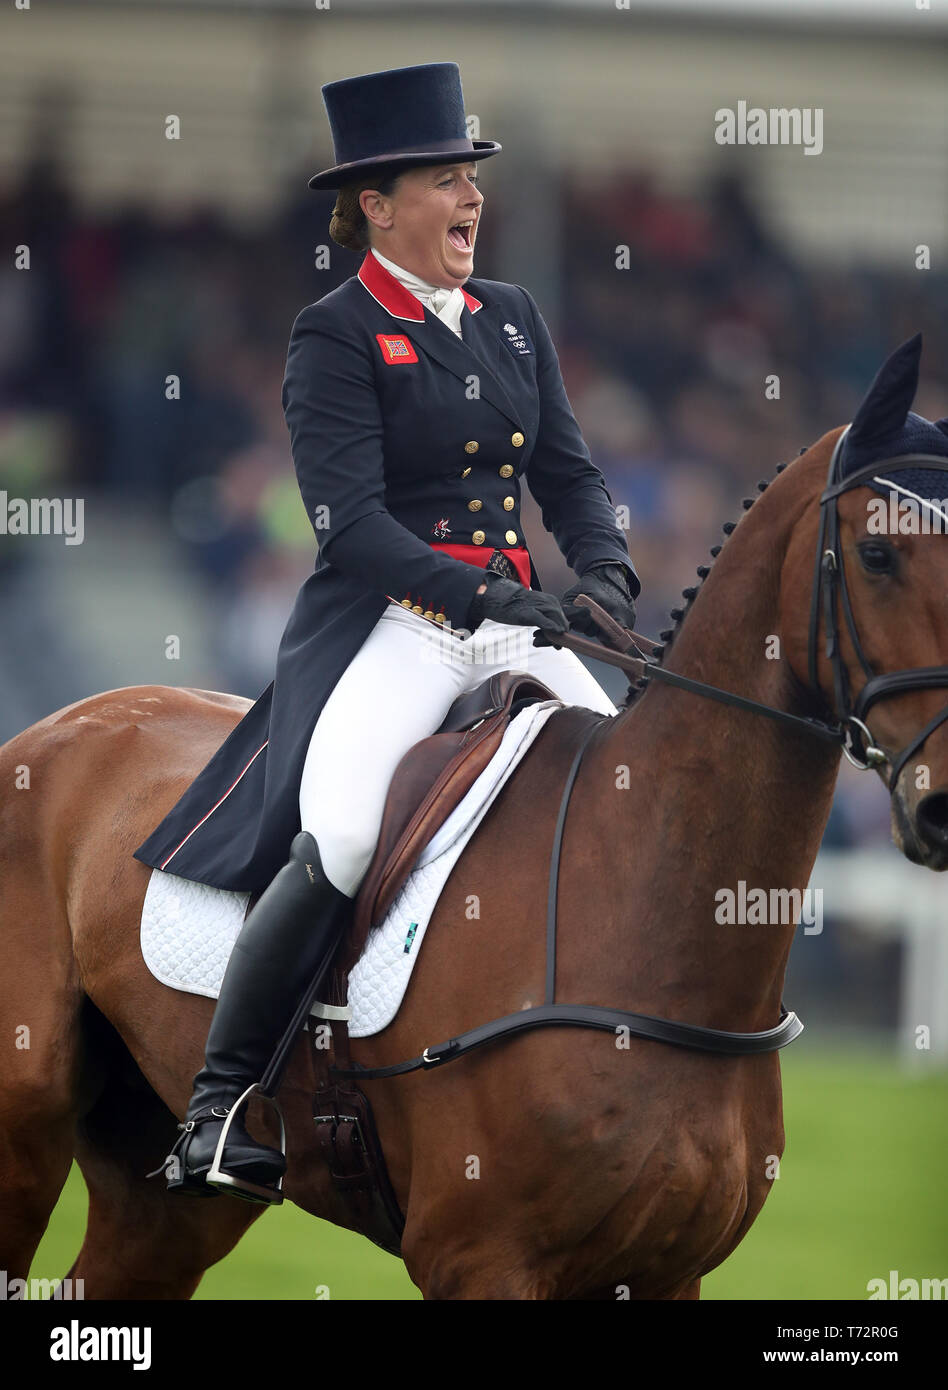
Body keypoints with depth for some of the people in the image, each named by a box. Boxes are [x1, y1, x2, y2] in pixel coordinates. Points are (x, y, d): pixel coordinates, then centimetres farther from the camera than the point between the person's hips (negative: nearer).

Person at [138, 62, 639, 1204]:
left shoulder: (513, 318, 16)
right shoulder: (336, 336, -4)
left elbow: (568, 471, 16)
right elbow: (348, 518, -14)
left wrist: (605, 570, -5)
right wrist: (473, 594, -24)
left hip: (514, 623, 7)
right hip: (390, 628, -7)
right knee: (336, 843, -28)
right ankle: (221, 1105, -20)